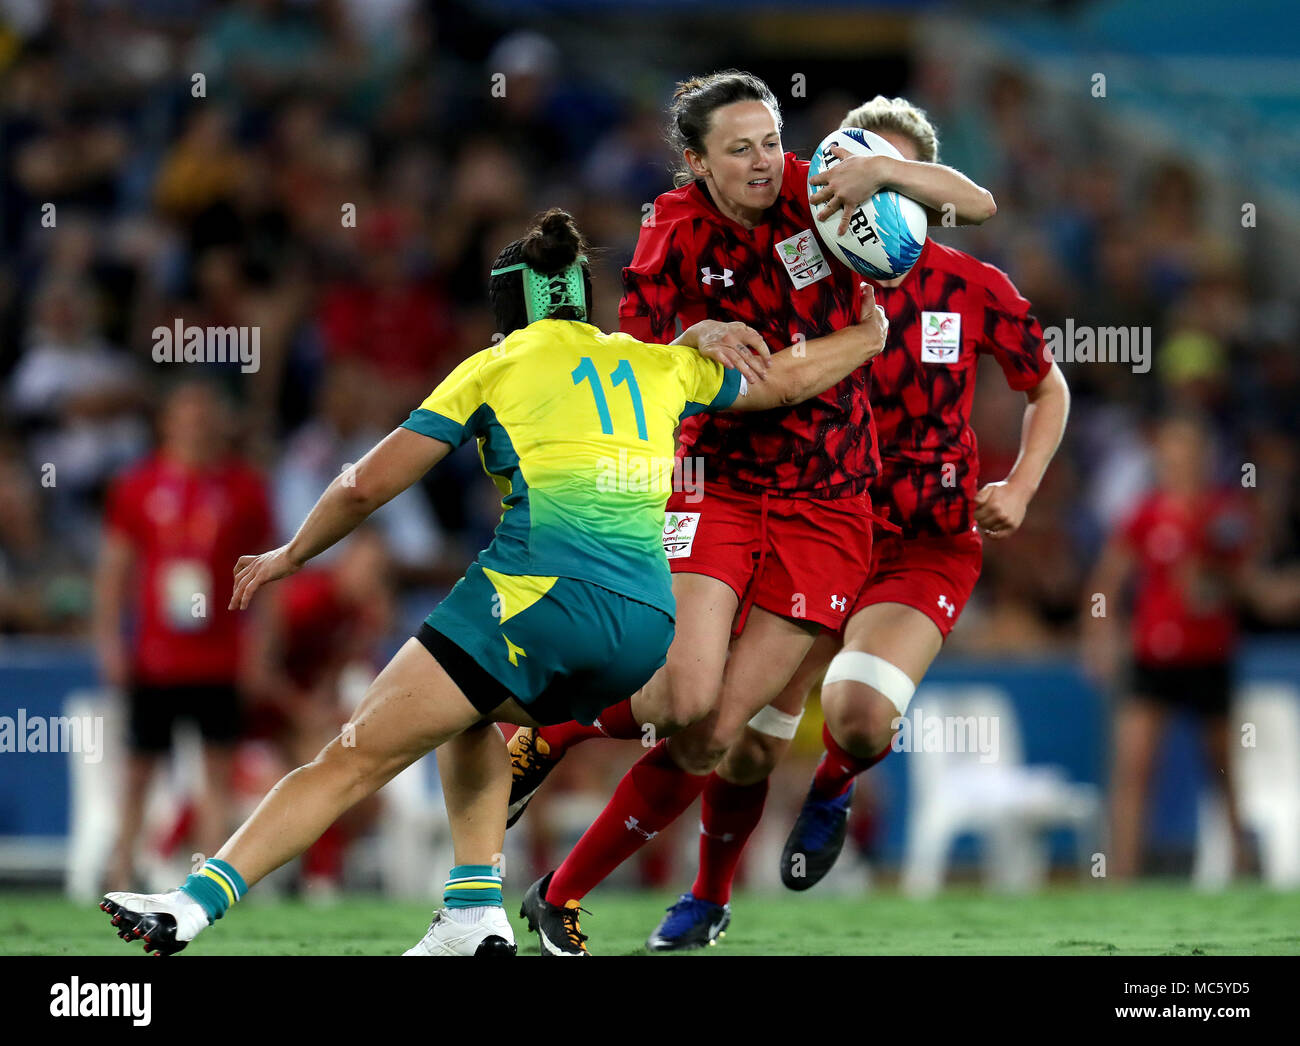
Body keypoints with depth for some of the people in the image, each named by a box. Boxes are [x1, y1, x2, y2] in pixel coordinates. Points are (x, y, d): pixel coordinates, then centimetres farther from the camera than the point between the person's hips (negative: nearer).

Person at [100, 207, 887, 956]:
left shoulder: (496, 368, 12)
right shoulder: (660, 365, 21)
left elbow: (368, 486, 11)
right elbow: (787, 381, 37)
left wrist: (292, 555, 26)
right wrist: (872, 334, 56)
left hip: (540, 596, -5)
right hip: (646, 626, 5)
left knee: (354, 761, -4)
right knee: (476, 712, 32)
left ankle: (198, 902, -16)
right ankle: (475, 911, 16)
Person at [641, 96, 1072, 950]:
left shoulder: (972, 288, -6)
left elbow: (1047, 387, 9)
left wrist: (1019, 490, -4)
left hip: (927, 548, -2)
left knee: (859, 713, -27)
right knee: (747, 739, 1)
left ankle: (832, 791, 11)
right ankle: (709, 899, 29)